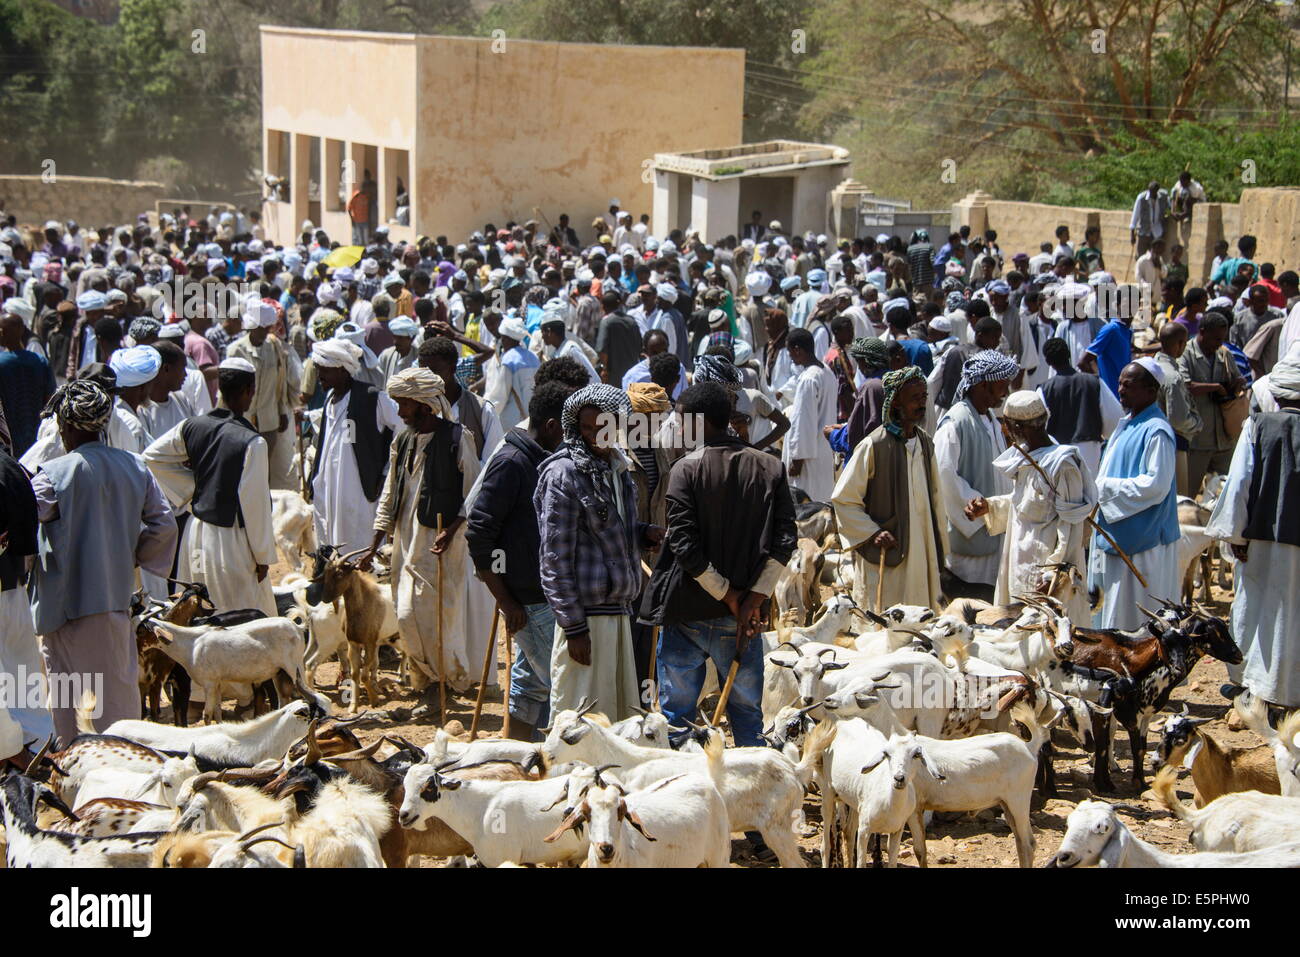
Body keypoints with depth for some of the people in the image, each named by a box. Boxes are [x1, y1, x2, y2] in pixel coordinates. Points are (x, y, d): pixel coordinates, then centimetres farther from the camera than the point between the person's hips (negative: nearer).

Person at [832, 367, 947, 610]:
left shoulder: (925, 443, 8)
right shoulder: (873, 446, -11)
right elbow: (842, 499, -8)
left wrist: (939, 548, 15)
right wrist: (873, 533, -15)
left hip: (921, 554, 6)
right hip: (884, 561, -6)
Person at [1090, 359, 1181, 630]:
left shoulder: (1156, 432, -17)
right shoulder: (1126, 425, 13)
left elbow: (1156, 486, -23)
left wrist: (1104, 488, -17)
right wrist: (1101, 489, 3)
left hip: (1142, 540, -10)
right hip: (1117, 537, 10)